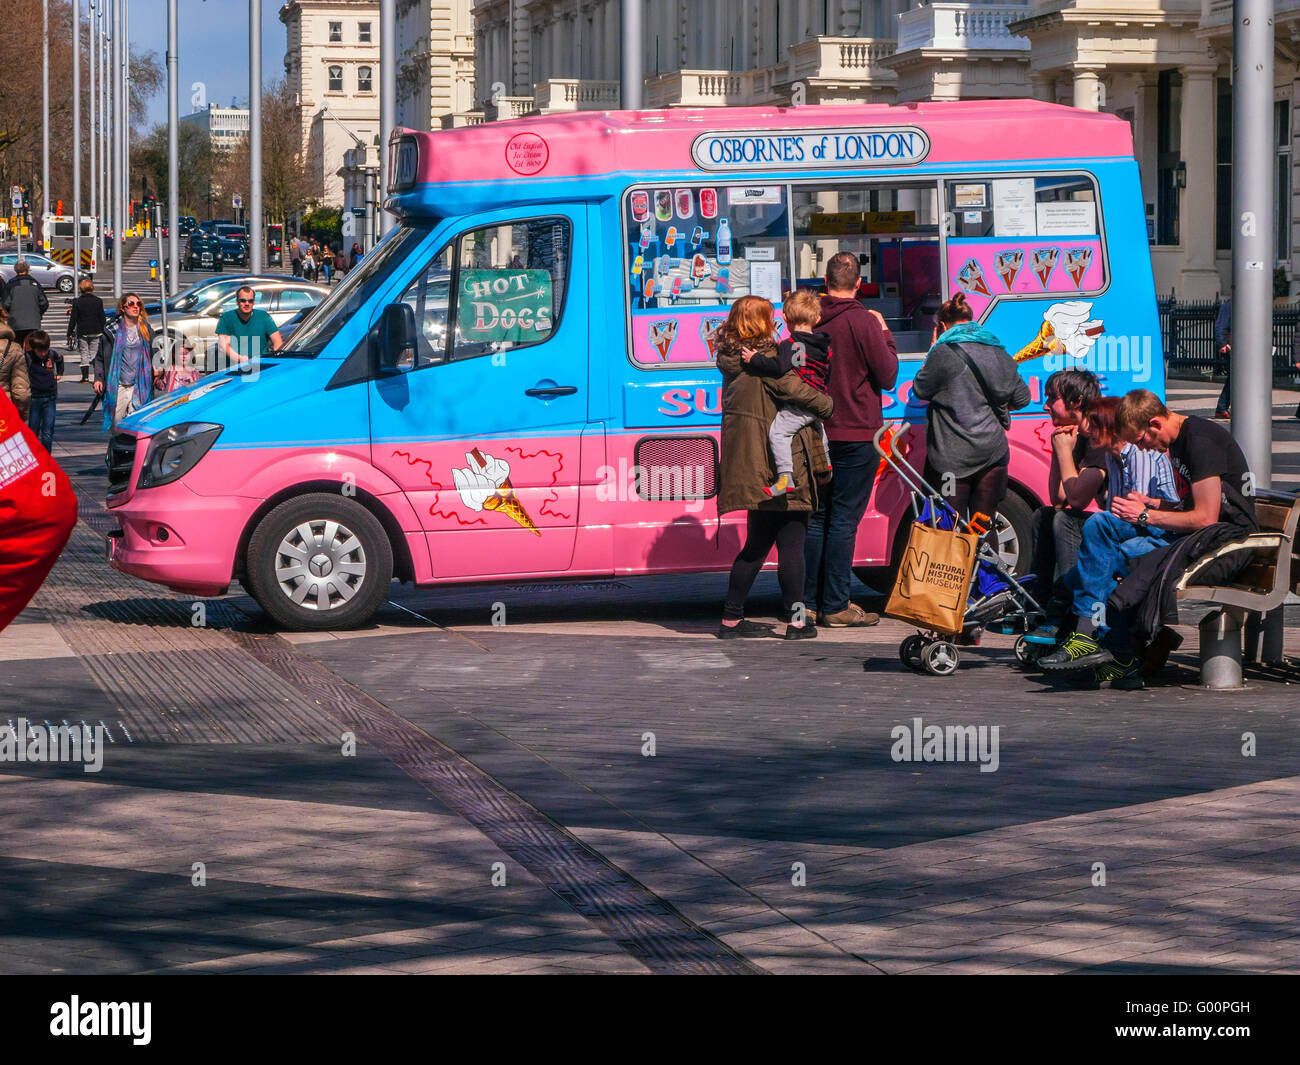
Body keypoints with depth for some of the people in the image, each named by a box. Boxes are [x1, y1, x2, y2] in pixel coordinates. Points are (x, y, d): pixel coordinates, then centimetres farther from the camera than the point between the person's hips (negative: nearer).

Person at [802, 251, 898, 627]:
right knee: (844, 520, -2)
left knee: (816, 518, 11)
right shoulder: (864, 322, -13)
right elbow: (887, 376, -6)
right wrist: (886, 337, 4)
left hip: (816, 433, 5)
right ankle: (835, 606, -1)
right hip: (855, 434, -5)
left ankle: (809, 603, 13)